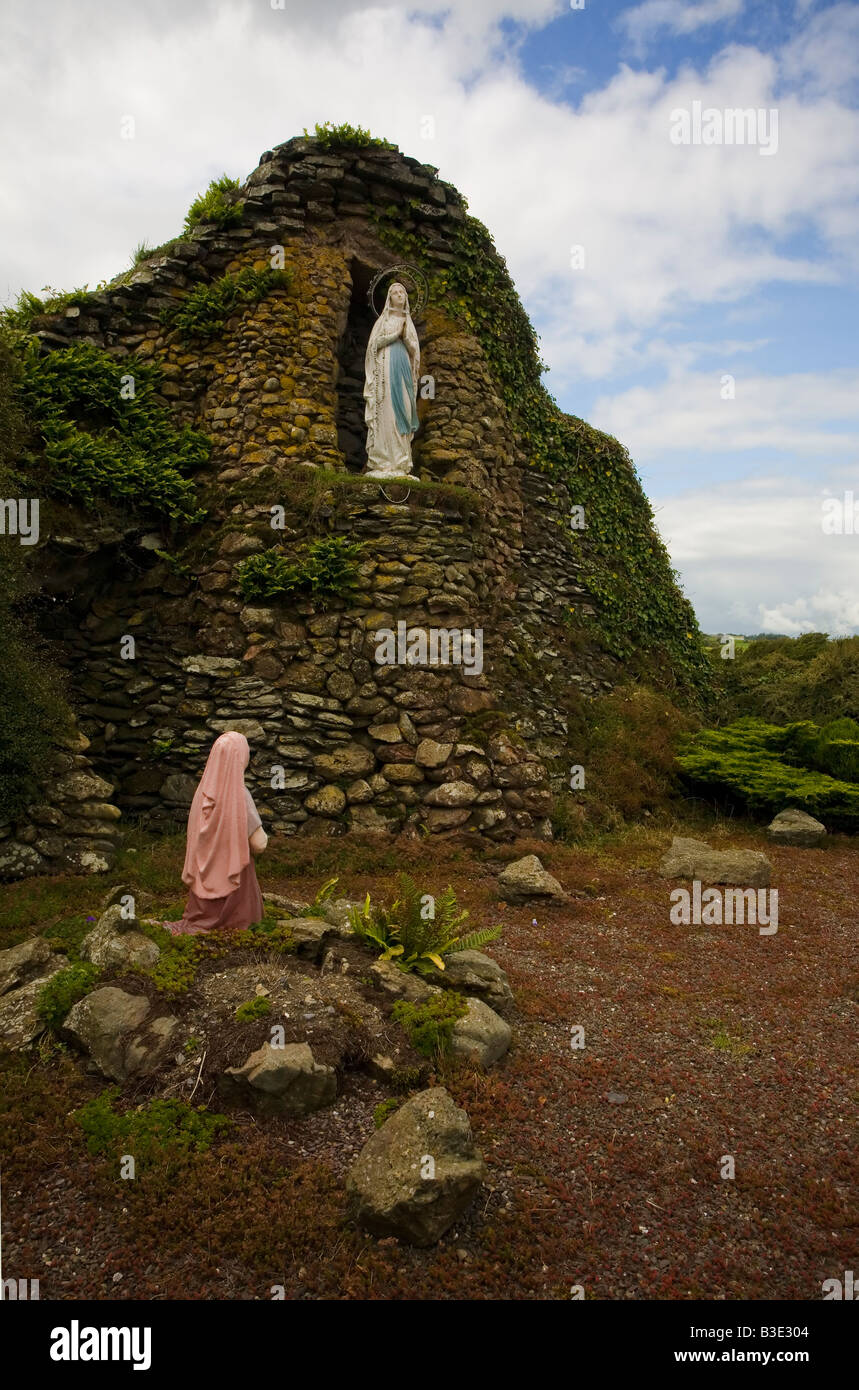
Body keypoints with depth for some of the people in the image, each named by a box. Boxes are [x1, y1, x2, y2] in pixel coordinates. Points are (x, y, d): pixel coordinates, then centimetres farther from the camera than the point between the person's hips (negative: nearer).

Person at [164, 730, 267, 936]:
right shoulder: (239, 795, -22)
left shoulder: (202, 791, -4)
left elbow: (193, 836, 5)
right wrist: (262, 835, 3)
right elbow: (259, 843, -17)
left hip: (205, 877, 5)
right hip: (232, 877, -5)